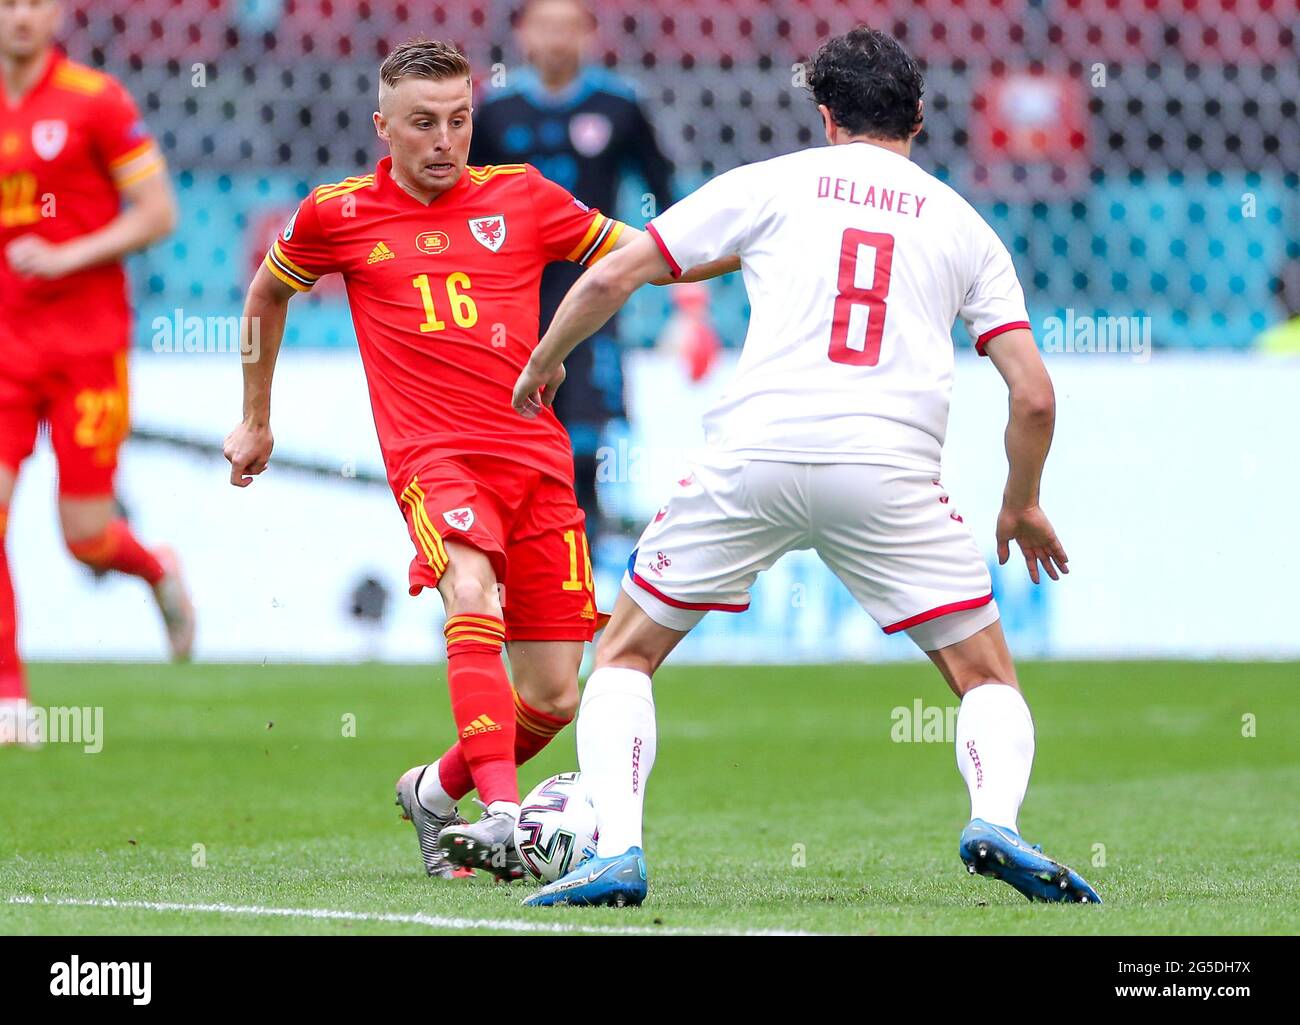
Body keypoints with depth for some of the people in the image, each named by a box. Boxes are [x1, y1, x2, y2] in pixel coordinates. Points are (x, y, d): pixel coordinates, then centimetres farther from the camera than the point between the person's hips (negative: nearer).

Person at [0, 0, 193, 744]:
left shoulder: (98, 101, -6)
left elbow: (158, 213, -6)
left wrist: (66, 257, -16)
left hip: (87, 341, -4)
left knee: (87, 536, -4)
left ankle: (159, 571, 32)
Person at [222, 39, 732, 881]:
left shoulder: (521, 196, 10)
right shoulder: (339, 215, 7)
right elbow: (268, 294, 26)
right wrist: (256, 421, 31)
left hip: (536, 456, 3)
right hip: (432, 455, -3)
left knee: (554, 698, 1)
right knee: (473, 595, -34)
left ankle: (437, 790, 29)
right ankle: (500, 814, -43)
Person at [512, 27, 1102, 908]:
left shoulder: (770, 184, 15)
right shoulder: (964, 225, 18)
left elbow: (611, 279, 13)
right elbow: (1034, 395, 13)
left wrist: (542, 365, 31)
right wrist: (1022, 506, 30)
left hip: (755, 454, 0)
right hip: (893, 468, 1)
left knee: (627, 654, 17)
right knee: (988, 679, 13)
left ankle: (617, 849, -2)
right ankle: (995, 819, -16)